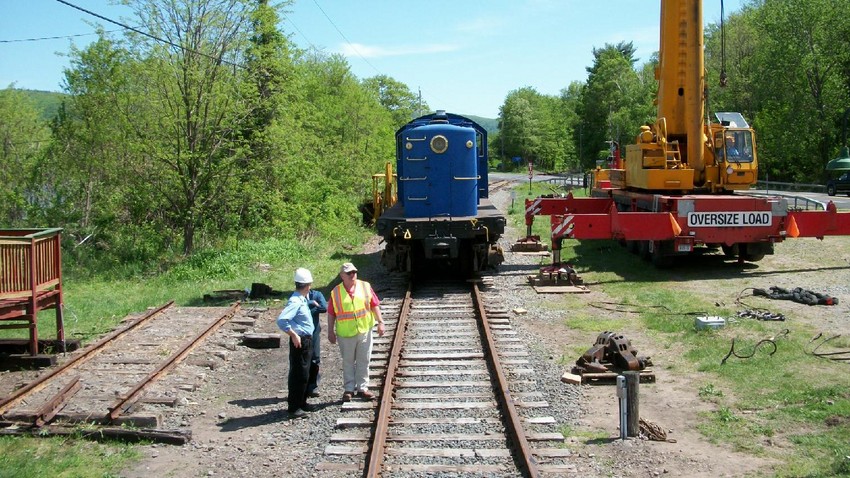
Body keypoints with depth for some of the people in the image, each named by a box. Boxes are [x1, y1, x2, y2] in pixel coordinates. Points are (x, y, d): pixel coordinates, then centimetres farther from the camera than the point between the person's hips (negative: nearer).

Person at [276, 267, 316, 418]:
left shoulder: (302, 299, 9)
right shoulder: (295, 301, -20)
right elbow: (281, 320, -28)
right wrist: (293, 335, -22)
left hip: (307, 340, 10)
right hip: (300, 341, -10)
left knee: (304, 374, 17)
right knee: (298, 375, -4)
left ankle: (301, 403, 28)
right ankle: (294, 407, 3)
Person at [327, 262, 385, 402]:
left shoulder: (365, 286, 0)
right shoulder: (336, 292, -3)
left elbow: (374, 305, 3)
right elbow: (331, 313, 1)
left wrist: (380, 322, -4)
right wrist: (330, 332, 1)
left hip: (365, 331, 1)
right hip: (345, 333, -1)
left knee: (364, 361, 7)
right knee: (348, 362, 9)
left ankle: (362, 388, 18)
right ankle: (349, 389, 19)